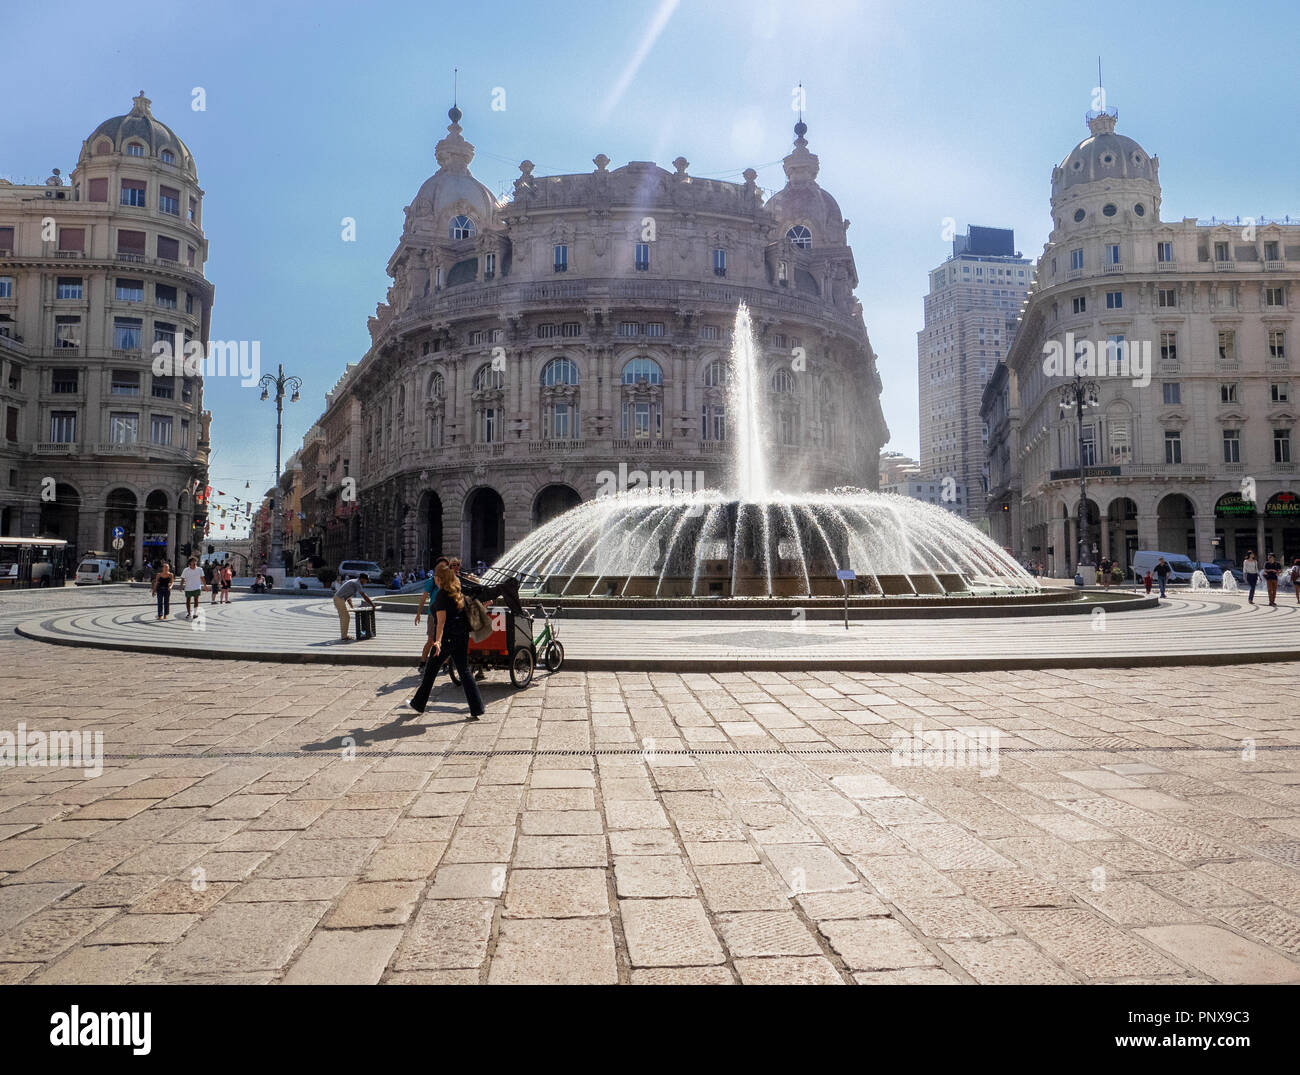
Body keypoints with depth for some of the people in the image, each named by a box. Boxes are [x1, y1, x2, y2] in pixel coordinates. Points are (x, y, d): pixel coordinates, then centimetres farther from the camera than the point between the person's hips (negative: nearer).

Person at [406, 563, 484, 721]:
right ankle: (476, 709, -3)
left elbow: (441, 621, -21)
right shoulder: (459, 593, 8)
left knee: (431, 669, 10)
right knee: (464, 671, 6)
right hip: (462, 636, 7)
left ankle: (418, 704, 25)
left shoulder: (442, 595, -12)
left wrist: (438, 641, -27)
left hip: (447, 637, -7)